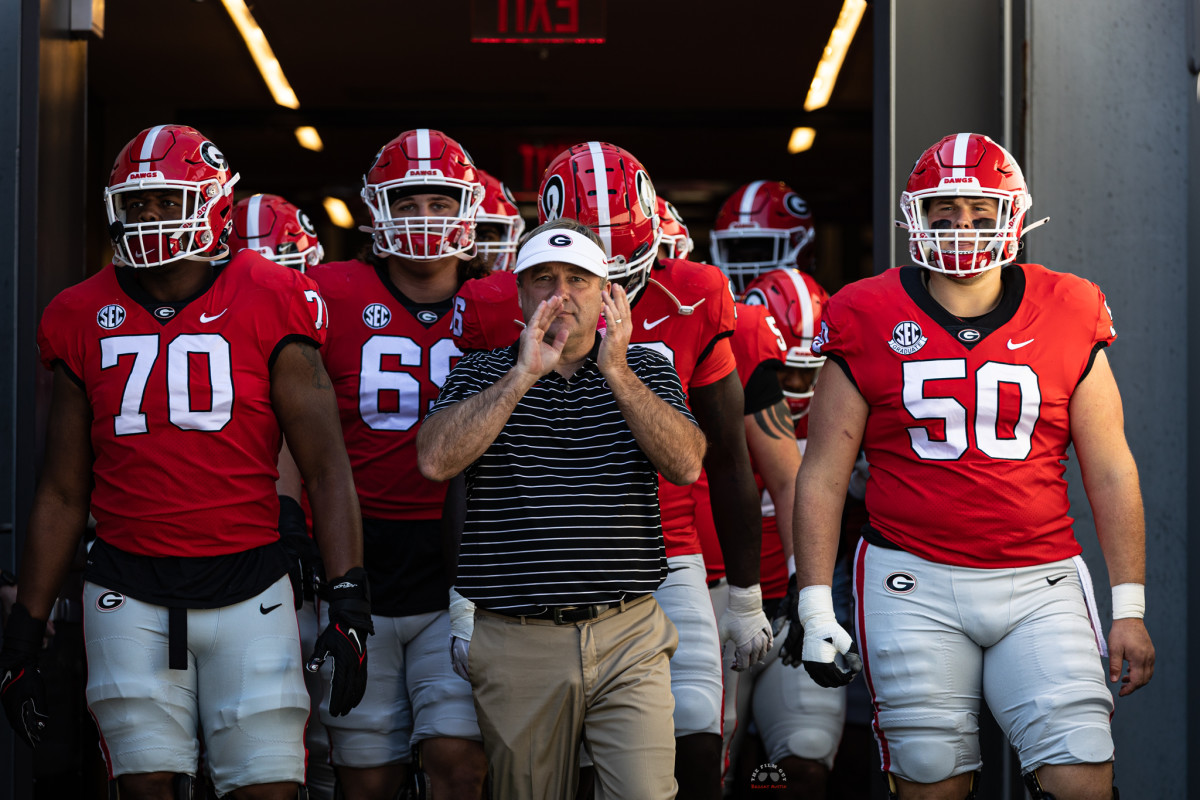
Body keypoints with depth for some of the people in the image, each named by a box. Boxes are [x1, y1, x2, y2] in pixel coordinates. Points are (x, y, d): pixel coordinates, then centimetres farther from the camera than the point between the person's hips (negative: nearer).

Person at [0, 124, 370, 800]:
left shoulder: (270, 307, -3)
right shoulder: (85, 319, 7)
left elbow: (327, 466, -3)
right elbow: (63, 494, 12)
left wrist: (349, 601, -12)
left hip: (250, 589, -2)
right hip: (131, 593, 2)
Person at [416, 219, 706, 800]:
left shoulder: (645, 371, 9)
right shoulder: (482, 373, 7)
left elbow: (685, 466, -8)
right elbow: (436, 461, -12)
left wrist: (617, 371, -16)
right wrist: (523, 374, -17)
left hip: (628, 635, 0)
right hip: (516, 641, 0)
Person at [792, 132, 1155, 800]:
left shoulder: (1069, 316, 5)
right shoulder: (870, 321, 2)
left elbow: (1111, 473, 9)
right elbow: (823, 475, 6)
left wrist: (1129, 608, 7)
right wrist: (816, 605, 0)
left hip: (1040, 584, 1)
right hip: (914, 584, -1)